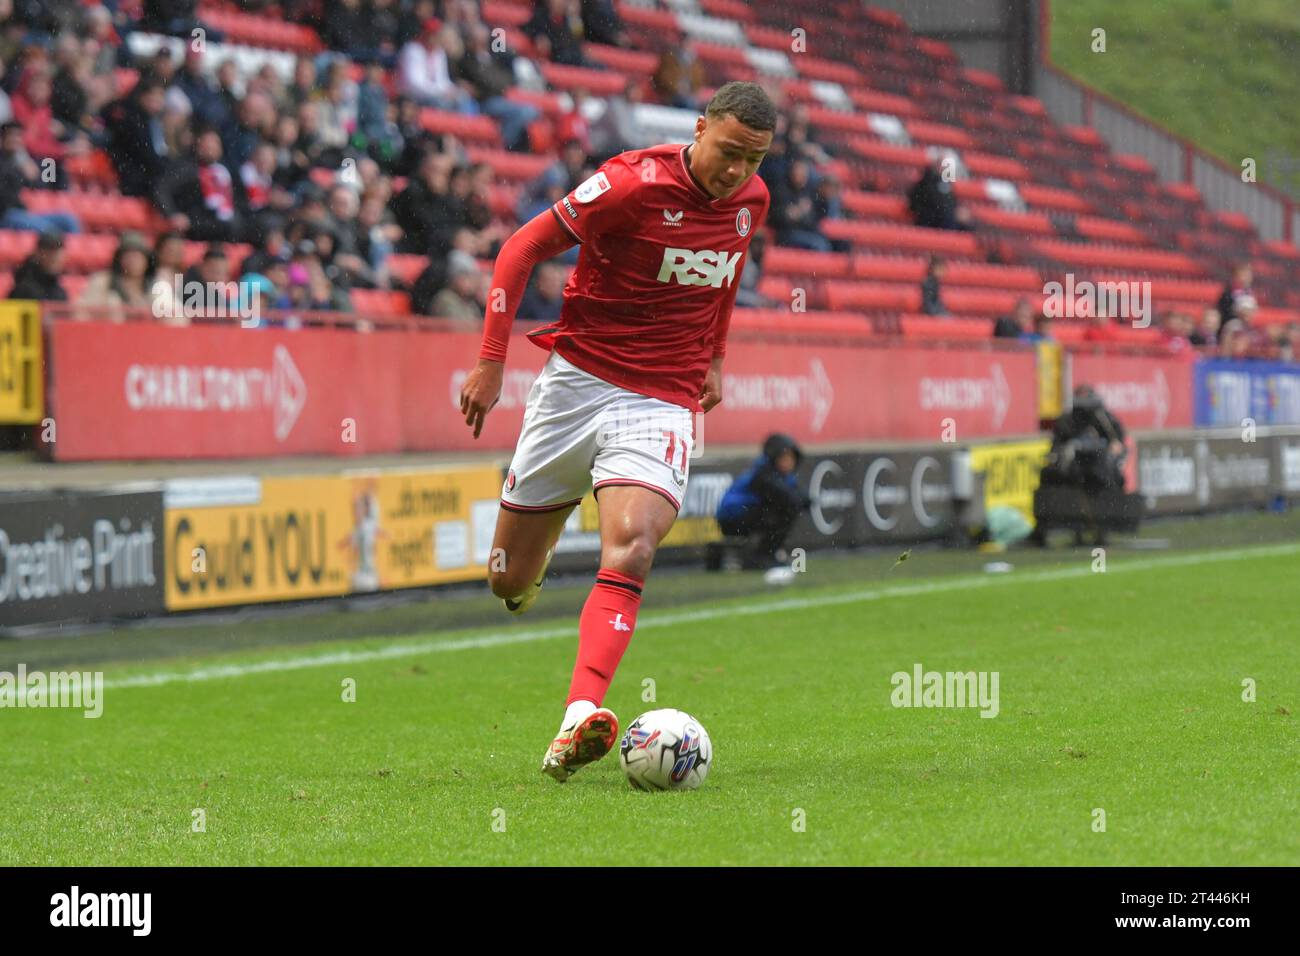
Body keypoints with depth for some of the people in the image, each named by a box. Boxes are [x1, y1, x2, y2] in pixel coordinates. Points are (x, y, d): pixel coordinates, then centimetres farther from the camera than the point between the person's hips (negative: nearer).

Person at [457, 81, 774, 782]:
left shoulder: (751, 201, 4)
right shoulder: (634, 183, -14)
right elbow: (523, 248, -8)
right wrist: (490, 361, -13)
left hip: (664, 402, 2)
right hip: (578, 379, -2)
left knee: (631, 551, -25)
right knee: (510, 581, 4)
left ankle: (579, 723, -36)